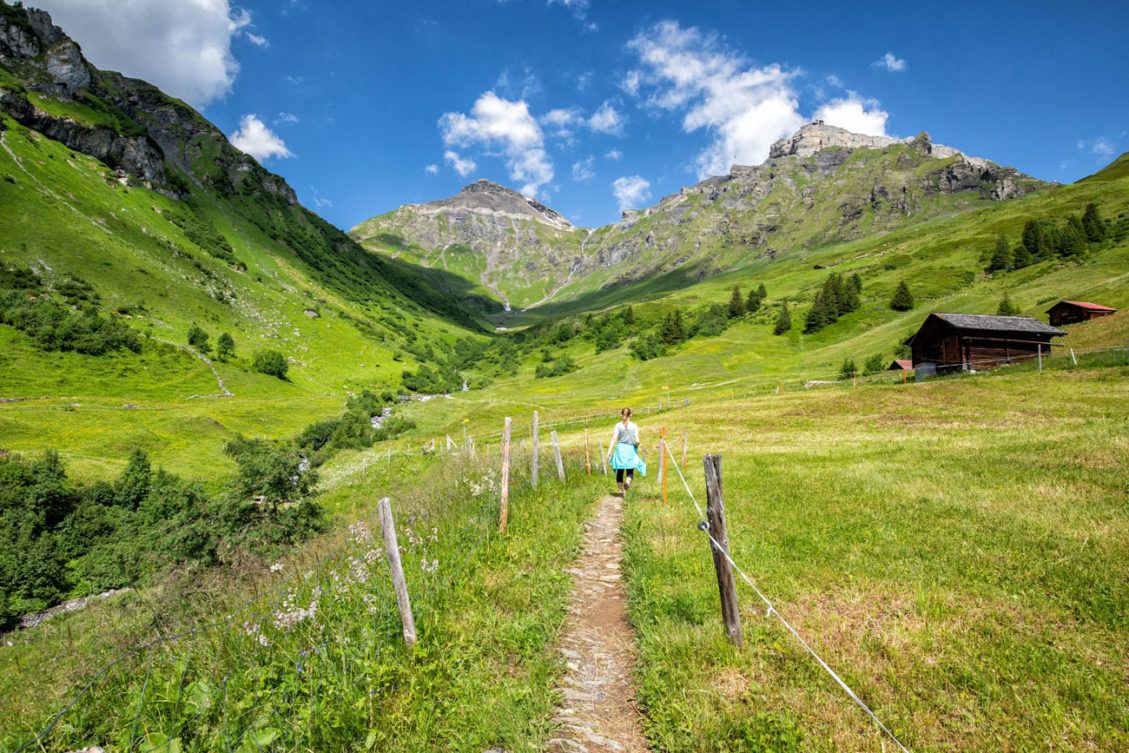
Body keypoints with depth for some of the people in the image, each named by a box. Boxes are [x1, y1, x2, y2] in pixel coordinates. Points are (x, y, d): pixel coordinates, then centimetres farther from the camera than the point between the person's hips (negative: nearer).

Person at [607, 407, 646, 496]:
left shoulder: (618, 425, -3)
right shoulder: (634, 426, -3)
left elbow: (614, 439, -10)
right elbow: (637, 441, -8)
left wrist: (609, 451, -11)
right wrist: (637, 446, 14)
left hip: (620, 449, 1)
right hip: (630, 450, -1)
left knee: (619, 471, 12)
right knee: (630, 471, 9)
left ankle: (620, 491, 14)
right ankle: (627, 482, -22)